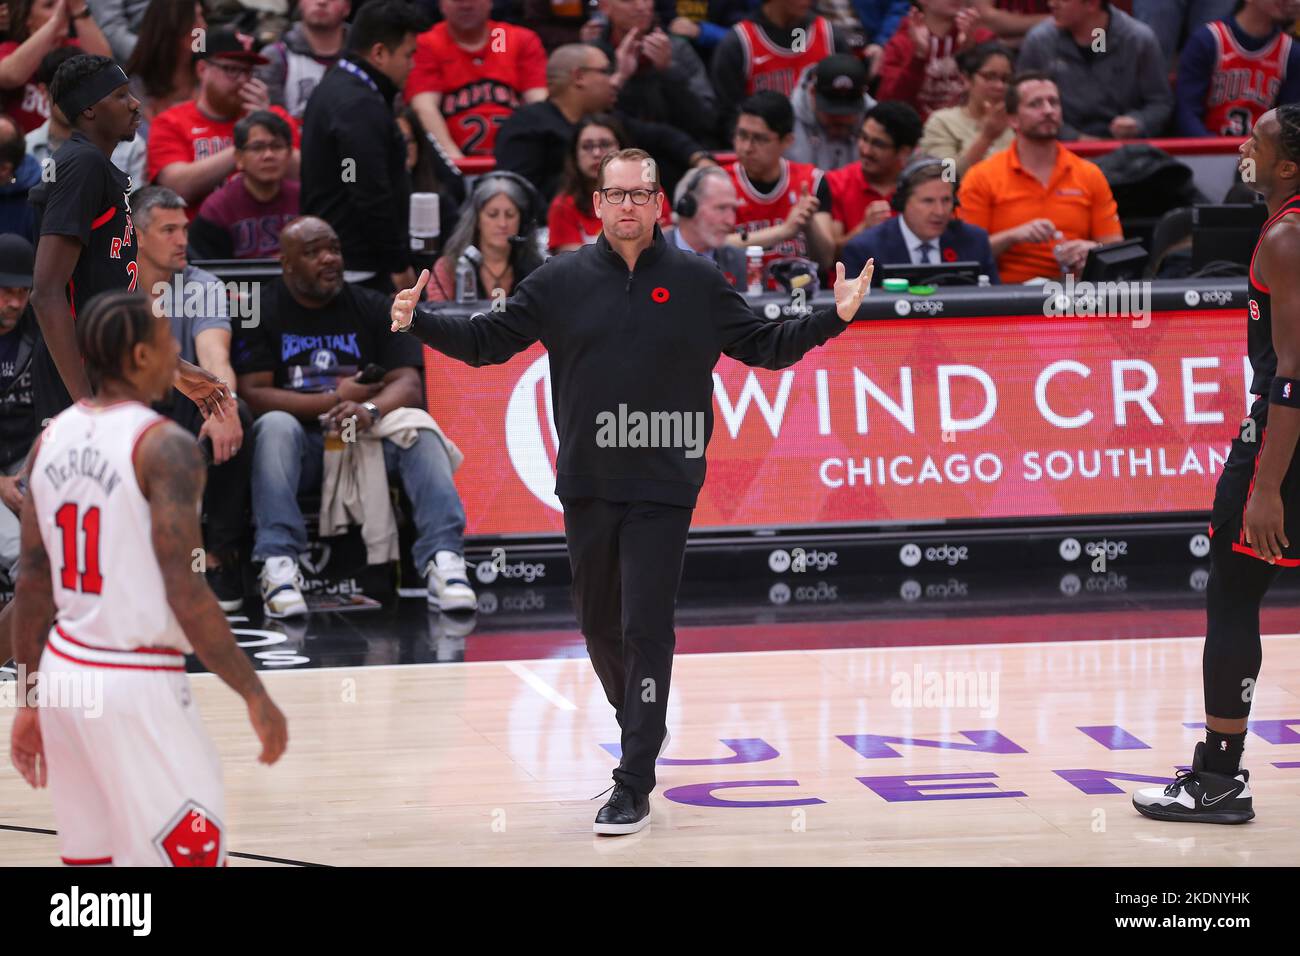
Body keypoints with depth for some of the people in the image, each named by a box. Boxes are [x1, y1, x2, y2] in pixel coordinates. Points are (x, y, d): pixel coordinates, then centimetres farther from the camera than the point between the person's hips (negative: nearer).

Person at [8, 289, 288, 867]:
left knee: (89, 858, 15)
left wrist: (28, 700, 18)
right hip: (137, 685, -8)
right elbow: (184, 592, -19)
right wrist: (255, 695, -13)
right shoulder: (164, 446, -15)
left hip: (64, 669, 8)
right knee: (191, 854, -1)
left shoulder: (52, 440, 7)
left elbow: (32, 584, 11)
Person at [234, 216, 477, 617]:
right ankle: (278, 564, -46)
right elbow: (253, 394, -7)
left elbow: (409, 384, -2)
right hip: (300, 444, -2)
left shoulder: (374, 308, 10)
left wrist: (370, 410, -26)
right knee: (276, 426, -34)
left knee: (419, 427, -26)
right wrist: (335, 400, -12)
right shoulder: (261, 313, 4)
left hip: (366, 437, 2)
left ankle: (443, 558, -42)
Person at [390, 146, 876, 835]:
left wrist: (834, 317, -4)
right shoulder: (560, 282, 4)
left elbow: (764, 346, 8)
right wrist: (420, 321, -6)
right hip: (586, 487, 3)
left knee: (646, 629, -8)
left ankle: (634, 788, -6)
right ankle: (638, 724, 40)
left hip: (663, 491, -2)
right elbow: (487, 340, 7)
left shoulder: (697, 282, 1)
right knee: (599, 624, 13)